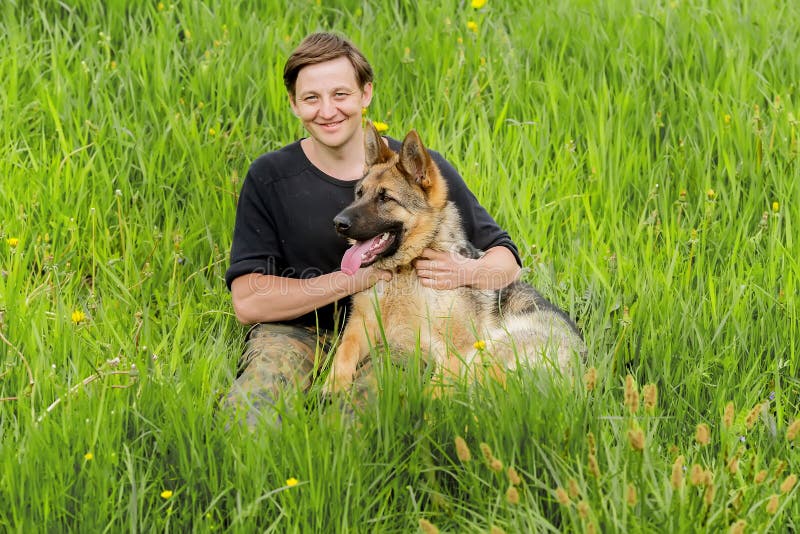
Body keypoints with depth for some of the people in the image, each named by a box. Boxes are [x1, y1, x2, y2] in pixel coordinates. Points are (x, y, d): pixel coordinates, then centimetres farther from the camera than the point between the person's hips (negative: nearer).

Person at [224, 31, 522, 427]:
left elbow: (507, 261, 4)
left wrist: (466, 272, -22)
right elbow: (247, 302, -10)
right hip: (298, 331, 0)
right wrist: (357, 277, -18)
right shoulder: (270, 178, -3)